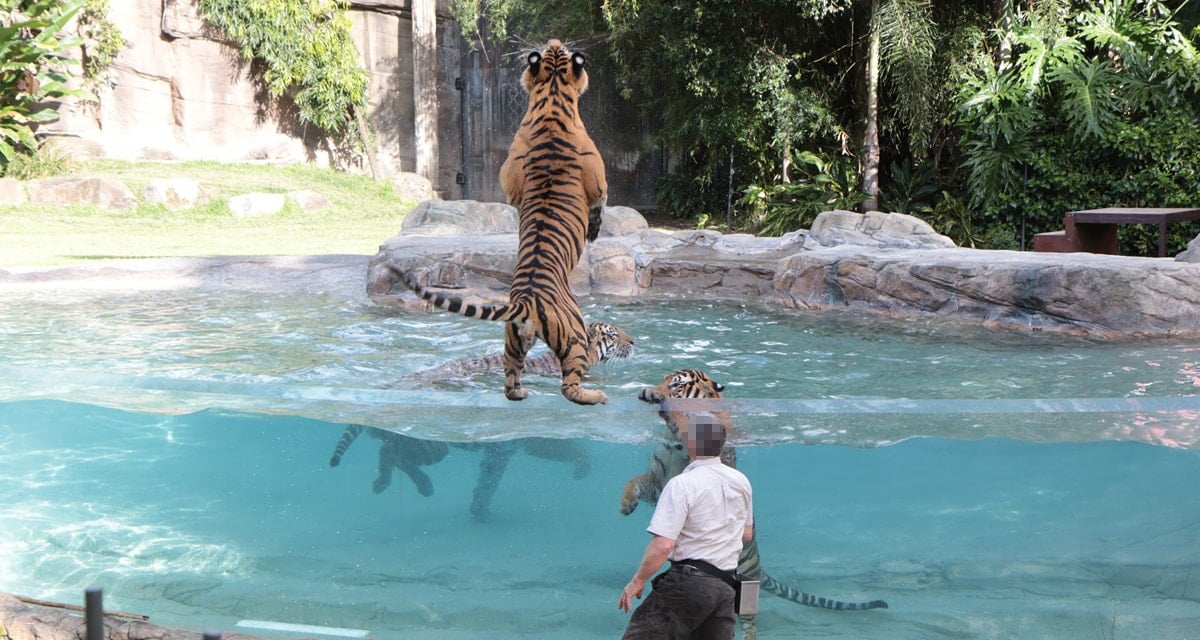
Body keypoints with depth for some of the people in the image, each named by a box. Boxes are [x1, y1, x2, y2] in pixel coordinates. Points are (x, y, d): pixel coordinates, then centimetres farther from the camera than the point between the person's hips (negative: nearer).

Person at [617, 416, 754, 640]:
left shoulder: (682, 484, -14)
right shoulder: (741, 481, 7)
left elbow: (663, 545, -19)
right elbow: (747, 534, 19)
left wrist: (637, 581, -9)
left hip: (688, 582, -7)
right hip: (726, 585, 7)